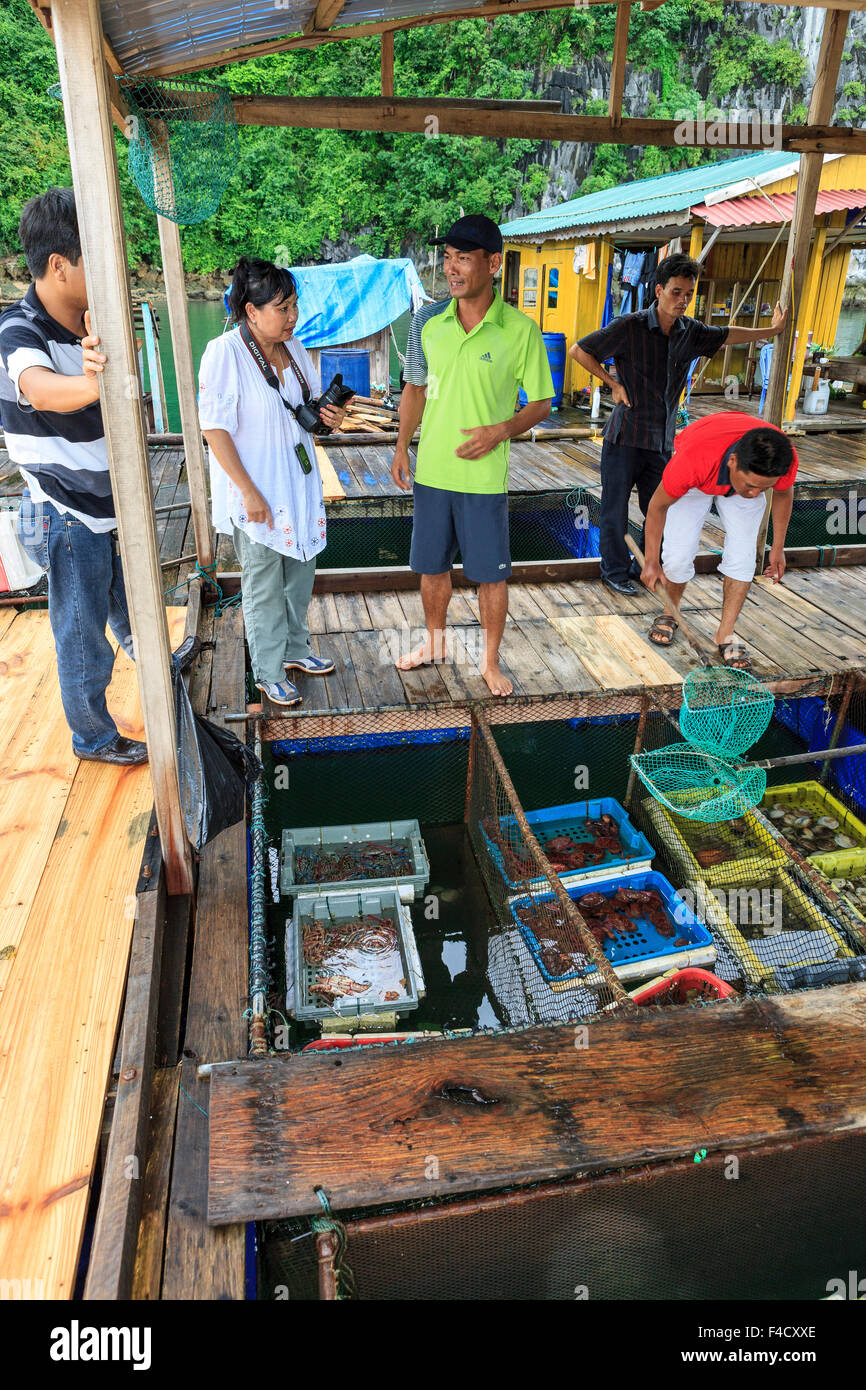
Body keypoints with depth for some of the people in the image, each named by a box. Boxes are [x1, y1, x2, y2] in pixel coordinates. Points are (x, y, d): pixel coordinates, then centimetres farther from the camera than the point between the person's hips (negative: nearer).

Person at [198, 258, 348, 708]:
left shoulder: (293, 347, 4)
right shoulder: (224, 353, -17)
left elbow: (310, 405, 17)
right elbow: (215, 429, -19)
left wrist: (328, 415, -8)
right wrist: (249, 492, -22)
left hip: (299, 484, 7)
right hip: (256, 491, -7)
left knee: (300, 574, 19)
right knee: (264, 586, 5)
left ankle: (294, 649, 39)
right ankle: (268, 674, 21)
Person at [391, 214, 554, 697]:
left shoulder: (520, 332, -10)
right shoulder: (428, 321, 1)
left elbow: (541, 404, -3)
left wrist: (500, 431, -19)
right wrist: (402, 446, 6)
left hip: (484, 477, -3)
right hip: (432, 471, 4)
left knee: (492, 574, 5)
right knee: (432, 566, 16)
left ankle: (491, 661, 24)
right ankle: (435, 644, 38)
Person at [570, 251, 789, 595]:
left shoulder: (691, 332, 5)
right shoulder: (630, 326, -12)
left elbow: (728, 336, 24)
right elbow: (579, 351, -8)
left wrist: (772, 330, 30)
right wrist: (614, 384, -8)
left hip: (662, 440, 5)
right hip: (625, 436, -5)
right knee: (616, 509, 4)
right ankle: (615, 571, 19)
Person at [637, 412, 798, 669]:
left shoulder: (785, 459, -36)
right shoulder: (692, 459, -45)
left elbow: (783, 493, -9)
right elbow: (659, 505, -24)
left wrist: (778, 547, 1)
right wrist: (651, 562, -15)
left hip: (743, 474, 2)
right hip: (695, 483, -2)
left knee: (742, 556, -12)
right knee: (678, 556, -12)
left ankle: (725, 633, 1)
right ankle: (670, 612, 17)